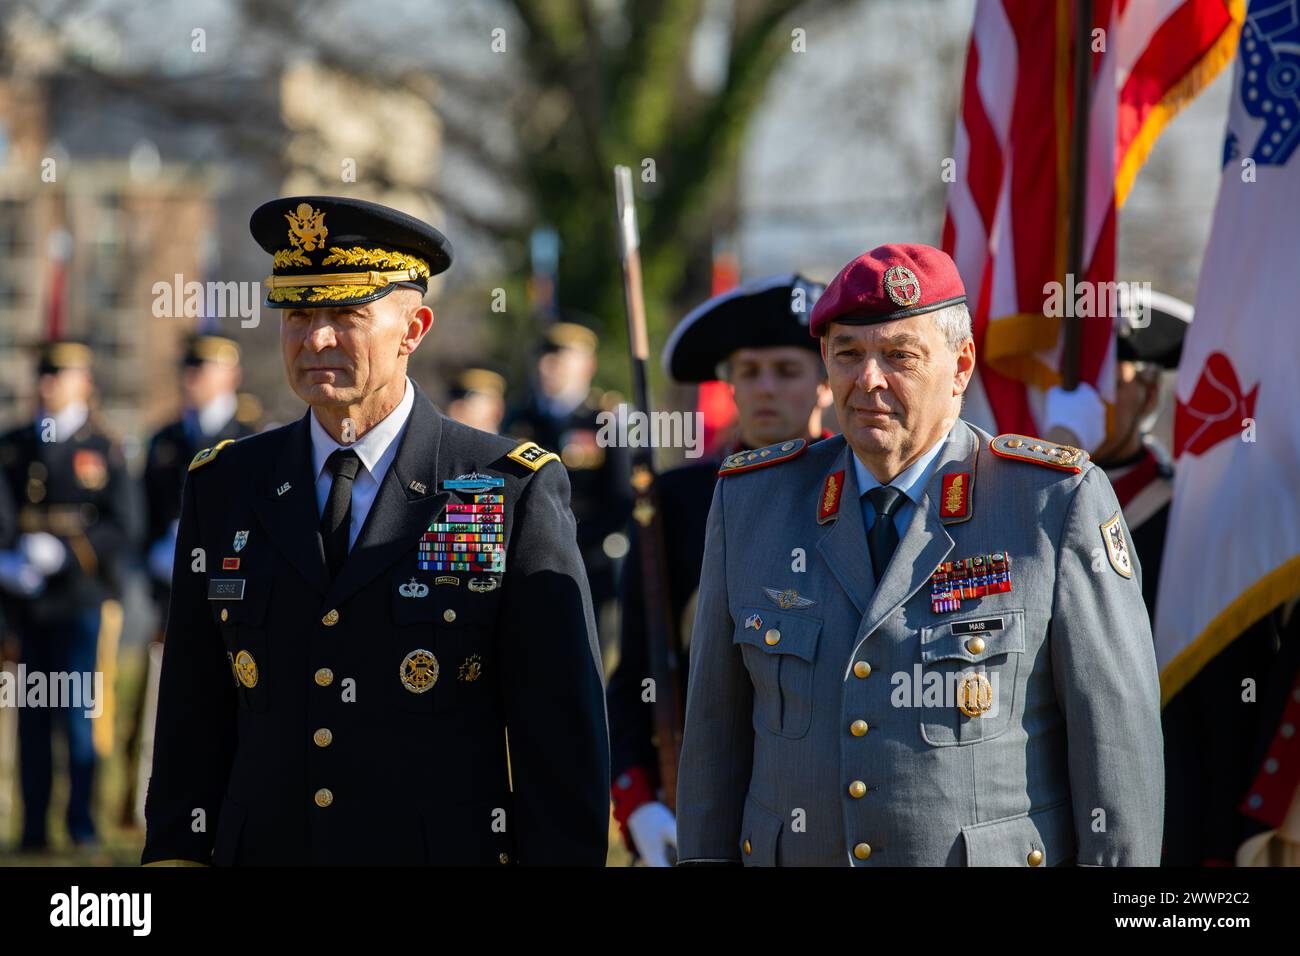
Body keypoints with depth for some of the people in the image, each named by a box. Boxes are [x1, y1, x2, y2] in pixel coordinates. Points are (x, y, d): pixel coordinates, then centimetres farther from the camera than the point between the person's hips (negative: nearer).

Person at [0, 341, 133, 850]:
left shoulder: (103, 450, 4)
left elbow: (119, 532, -2)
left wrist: (63, 551, -16)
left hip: (80, 600, -3)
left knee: (78, 712, -5)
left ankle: (82, 822, 4)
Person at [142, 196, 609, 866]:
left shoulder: (518, 493, -5)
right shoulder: (224, 490, 6)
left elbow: (565, 740, -6)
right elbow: (192, 733, 8)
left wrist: (562, 856, -12)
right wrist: (175, 858, 3)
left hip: (453, 850, -3)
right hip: (264, 848, 3)